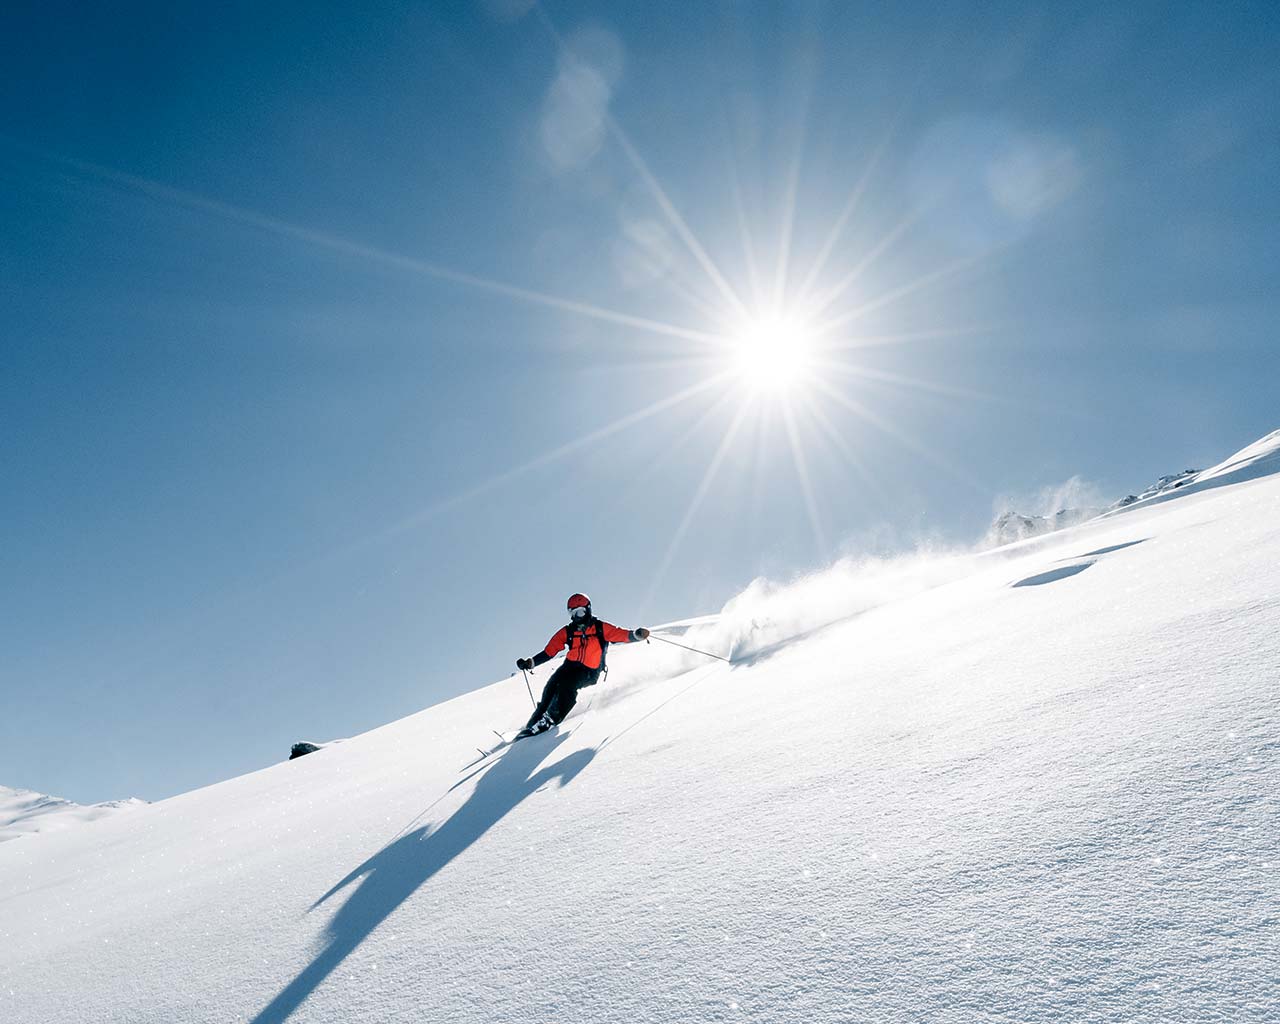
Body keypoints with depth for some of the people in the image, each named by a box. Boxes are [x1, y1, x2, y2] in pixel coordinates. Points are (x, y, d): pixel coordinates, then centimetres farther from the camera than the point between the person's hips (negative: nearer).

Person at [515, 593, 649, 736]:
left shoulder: (600, 628, -2)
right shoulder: (567, 632, 8)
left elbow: (624, 635, -9)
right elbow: (548, 652, 7)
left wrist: (636, 634, -31)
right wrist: (530, 662, -4)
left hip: (589, 672, -4)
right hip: (570, 666, 4)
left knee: (567, 684, -30)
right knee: (552, 686, -20)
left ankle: (552, 718, -27)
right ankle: (535, 720, -15)